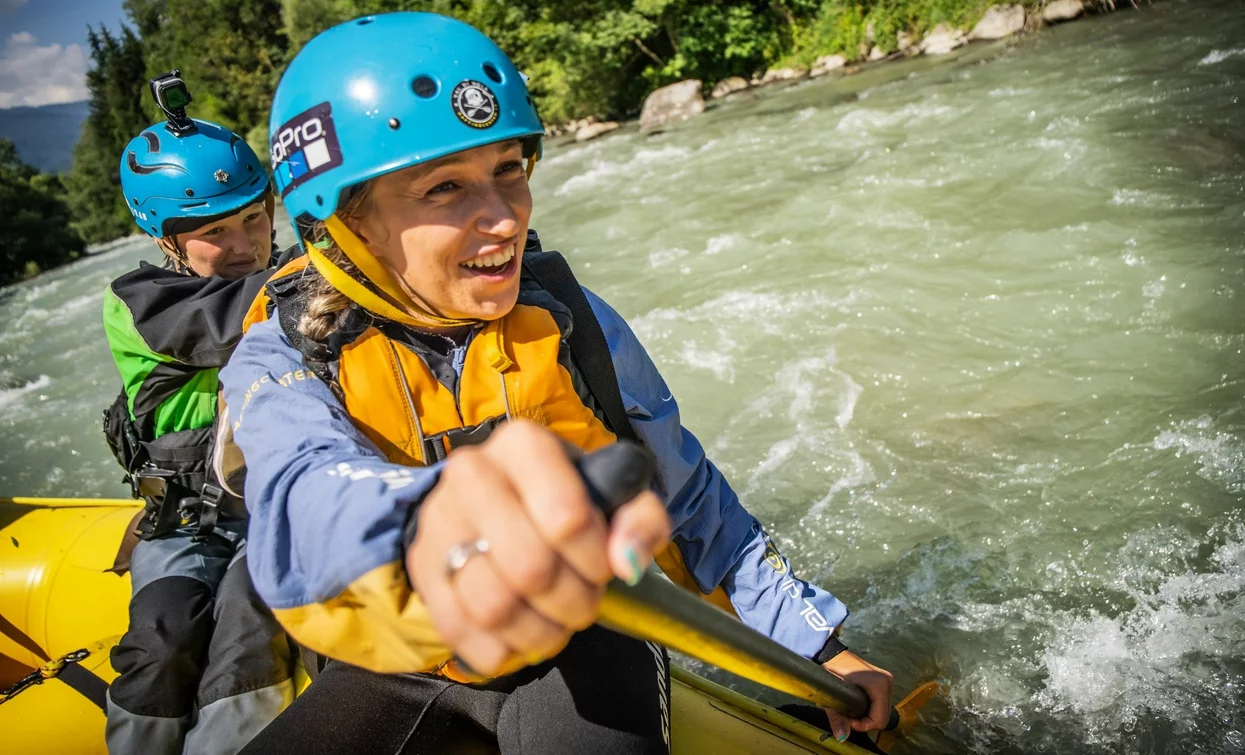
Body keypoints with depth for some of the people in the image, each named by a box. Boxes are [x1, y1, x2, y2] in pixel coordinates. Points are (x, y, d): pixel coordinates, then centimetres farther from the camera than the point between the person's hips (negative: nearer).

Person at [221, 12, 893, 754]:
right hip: (397, 669, 1)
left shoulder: (569, 321, -9)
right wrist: (420, 526, -60)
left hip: (579, 641, 0)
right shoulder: (282, 362, -12)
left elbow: (691, 502, 2)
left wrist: (815, 643, 2)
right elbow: (301, 499, -36)